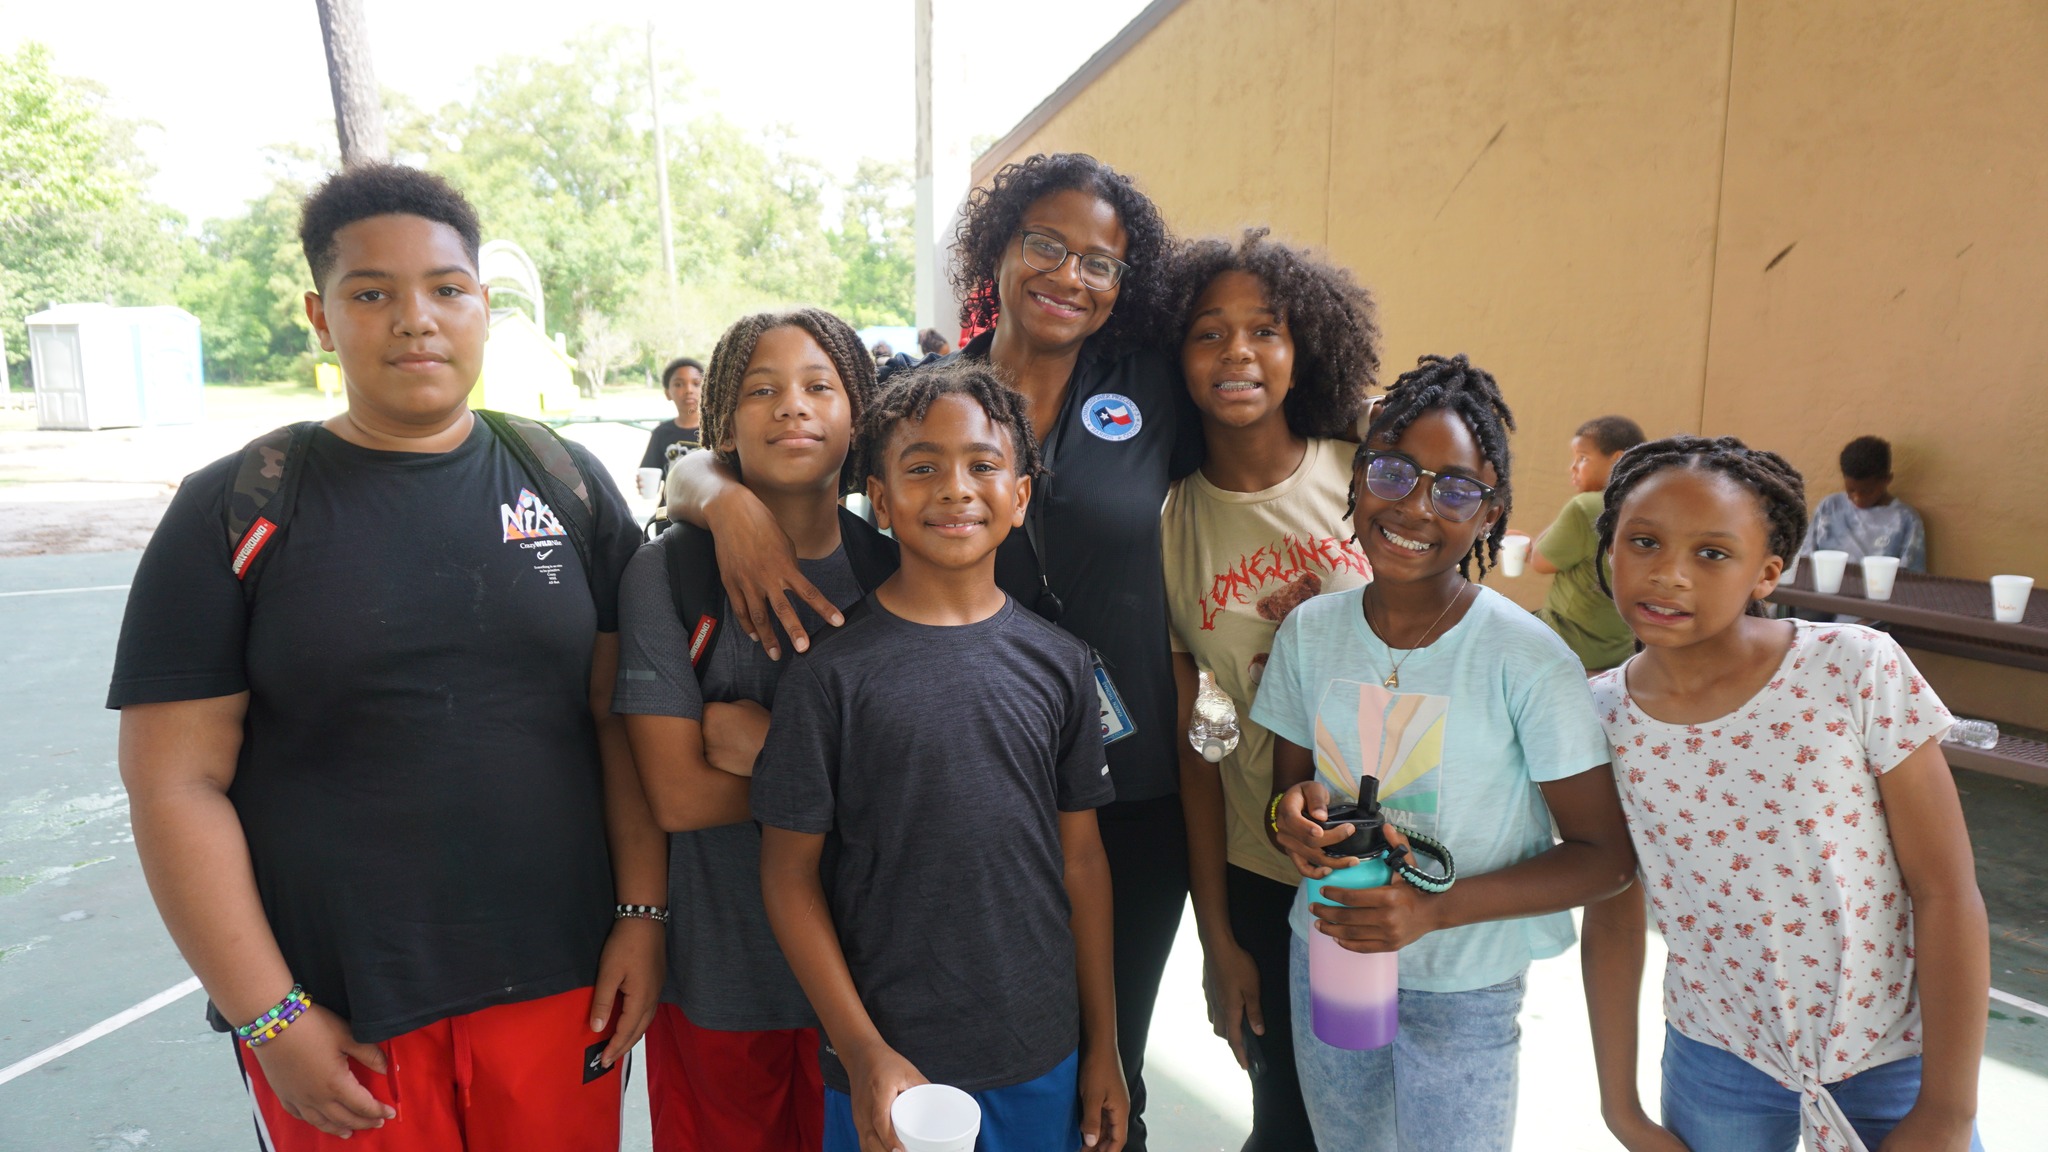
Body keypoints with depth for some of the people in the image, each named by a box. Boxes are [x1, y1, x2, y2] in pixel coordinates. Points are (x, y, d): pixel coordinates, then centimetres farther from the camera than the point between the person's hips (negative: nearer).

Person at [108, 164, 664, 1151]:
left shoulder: (566, 484, 1)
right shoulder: (235, 511, -4)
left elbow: (624, 716, 1)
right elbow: (177, 780, -5)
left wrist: (643, 911, -5)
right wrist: (270, 1017, -8)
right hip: (338, 1011, -1)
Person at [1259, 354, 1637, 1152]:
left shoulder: (1528, 659, -19)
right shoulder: (1310, 632, -6)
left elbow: (1607, 855, -14)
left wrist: (1438, 909, -26)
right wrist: (1295, 816, -19)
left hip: (1463, 989, -3)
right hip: (1325, 958, 4)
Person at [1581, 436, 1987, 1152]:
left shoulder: (1857, 671, -18)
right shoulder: (1601, 715, -11)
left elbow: (1946, 893, -13)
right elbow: (1612, 920, -3)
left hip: (1893, 1058, -1)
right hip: (1718, 1059, 2)